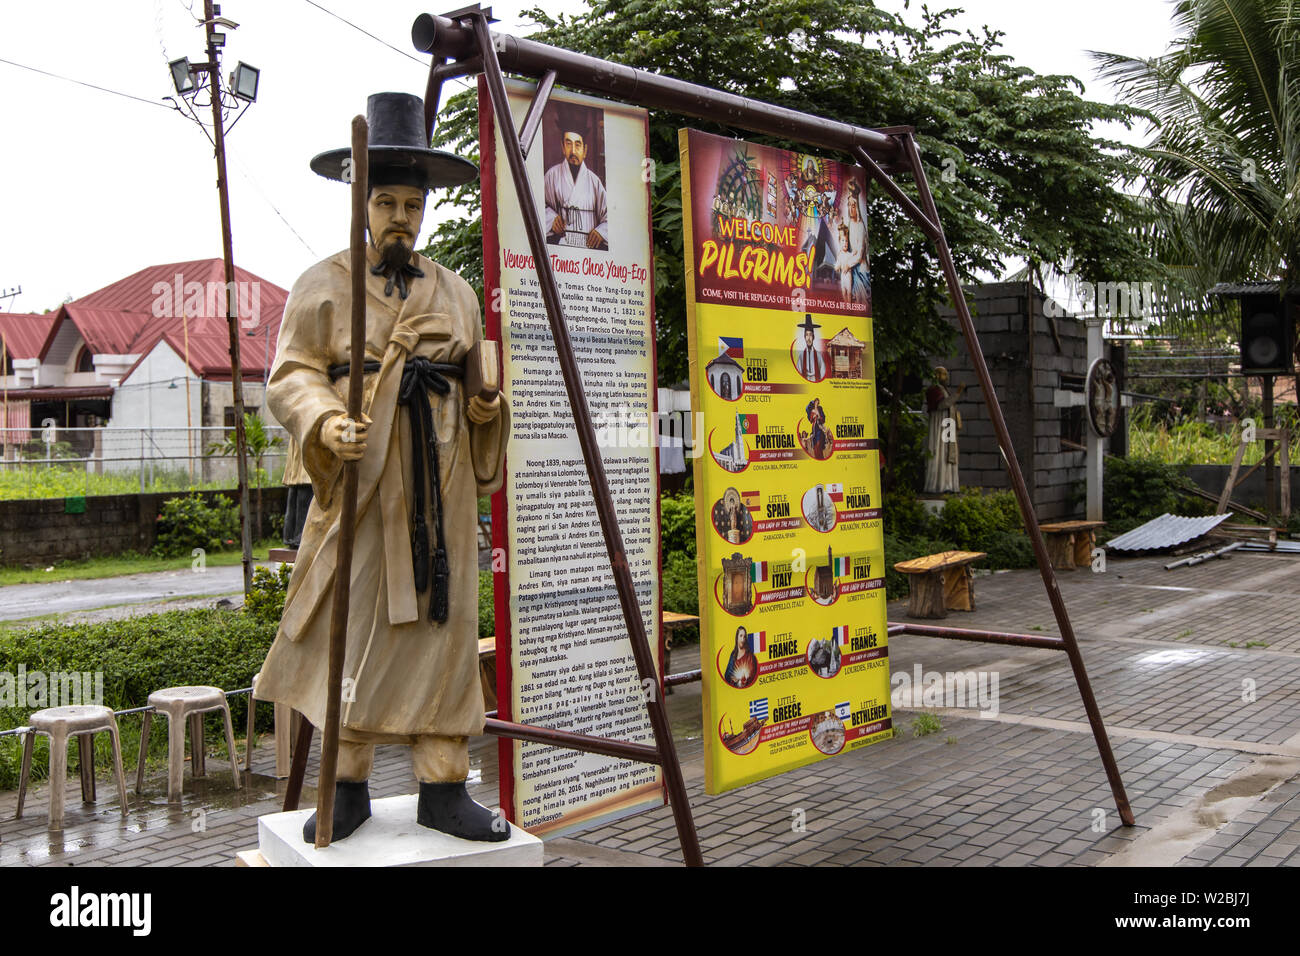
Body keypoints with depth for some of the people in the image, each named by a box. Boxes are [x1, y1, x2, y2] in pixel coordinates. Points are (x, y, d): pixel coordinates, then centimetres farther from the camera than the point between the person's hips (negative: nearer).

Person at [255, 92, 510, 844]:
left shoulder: (455, 292, 18)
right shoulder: (323, 286, 6)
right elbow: (290, 377, -1)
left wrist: (485, 408, 1)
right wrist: (325, 422, -21)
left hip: (439, 481, 3)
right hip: (360, 479, -3)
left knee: (443, 627, 2)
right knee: (354, 629, -2)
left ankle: (444, 789, 9)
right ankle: (348, 788, 12)